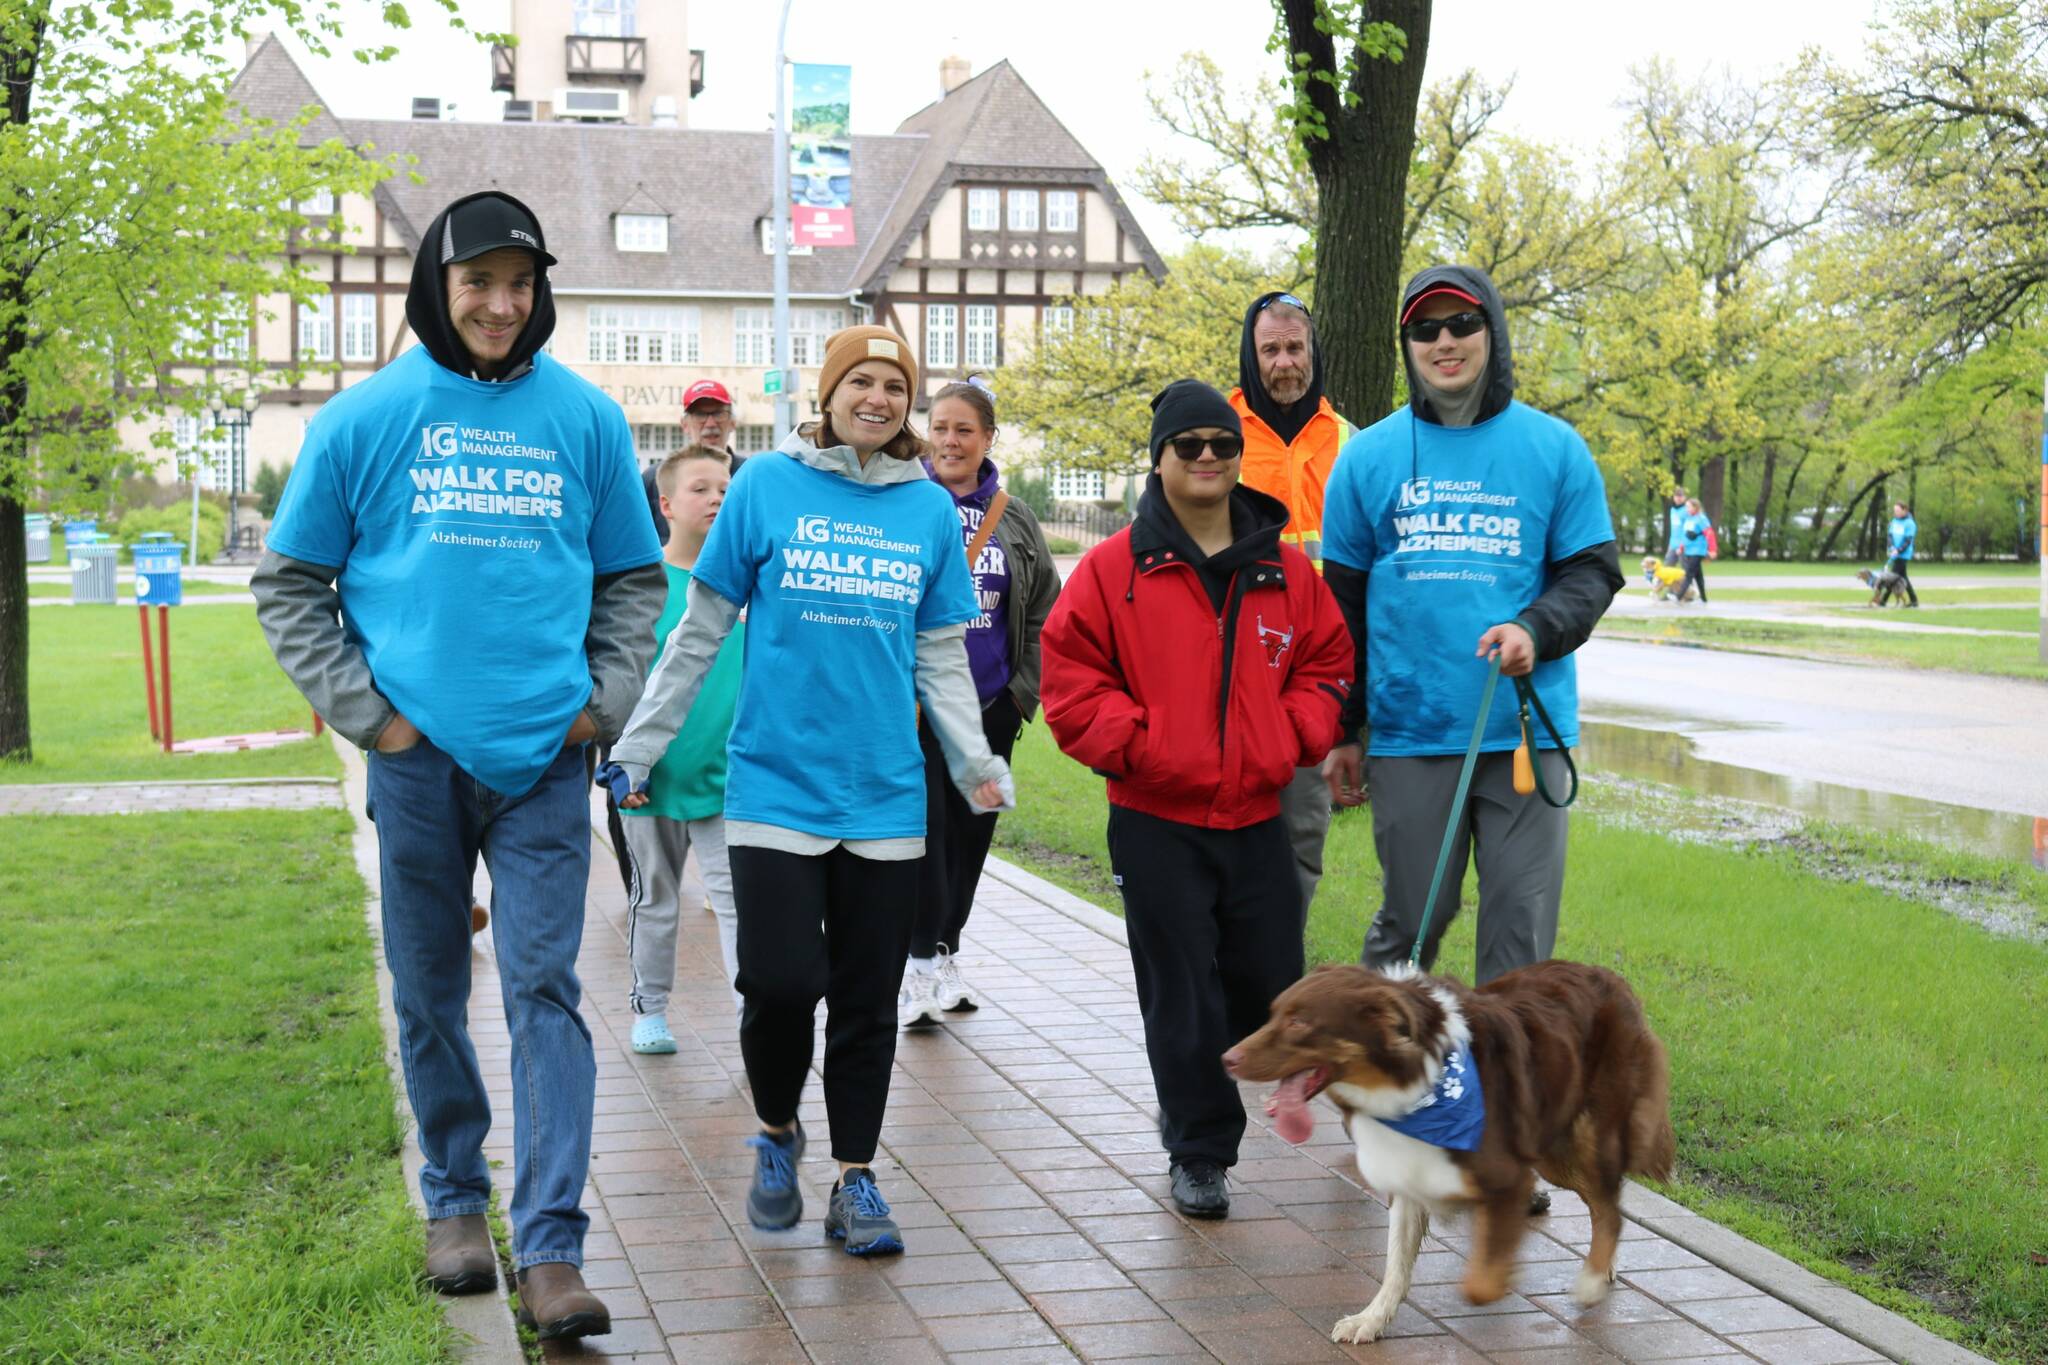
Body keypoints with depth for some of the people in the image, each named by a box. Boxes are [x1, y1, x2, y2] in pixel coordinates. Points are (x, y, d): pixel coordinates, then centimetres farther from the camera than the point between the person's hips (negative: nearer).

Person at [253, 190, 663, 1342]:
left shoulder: (587, 418, 6)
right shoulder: (367, 417, 2)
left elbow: (636, 577, 16)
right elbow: (290, 582, 8)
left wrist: (603, 698, 3)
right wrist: (363, 707, -2)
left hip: (544, 759, 0)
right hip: (417, 758, 0)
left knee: (545, 989, -5)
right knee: (430, 996, 10)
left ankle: (552, 1246, -4)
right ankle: (455, 1200, 28)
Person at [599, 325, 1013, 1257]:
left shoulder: (931, 509, 7)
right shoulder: (766, 484, -1)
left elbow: (942, 659, 12)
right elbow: (699, 632, 3)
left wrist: (978, 767, 4)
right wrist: (635, 748, 2)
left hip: (885, 796, 3)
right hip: (775, 785, -3)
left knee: (868, 999, 6)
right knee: (780, 982, -9)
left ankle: (856, 1180, 20)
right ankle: (776, 1131, 20)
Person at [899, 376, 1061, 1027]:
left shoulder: (1013, 517, 8)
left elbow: (1045, 609, 14)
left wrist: (1024, 689, 6)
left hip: (990, 705, 4)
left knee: (971, 832, 11)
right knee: (924, 830, -9)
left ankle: (946, 953, 26)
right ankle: (921, 962, -2)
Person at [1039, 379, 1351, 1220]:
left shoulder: (1285, 570, 7)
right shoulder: (1114, 568, -3)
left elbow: (1327, 664, 14)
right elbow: (1070, 676, -4)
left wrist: (1294, 737, -1)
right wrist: (1133, 745, -11)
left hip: (1257, 815, 3)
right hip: (1156, 821, -3)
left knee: (1271, 984, 8)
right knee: (1181, 995, 1)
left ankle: (1201, 1090, 36)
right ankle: (1197, 1153, 15)